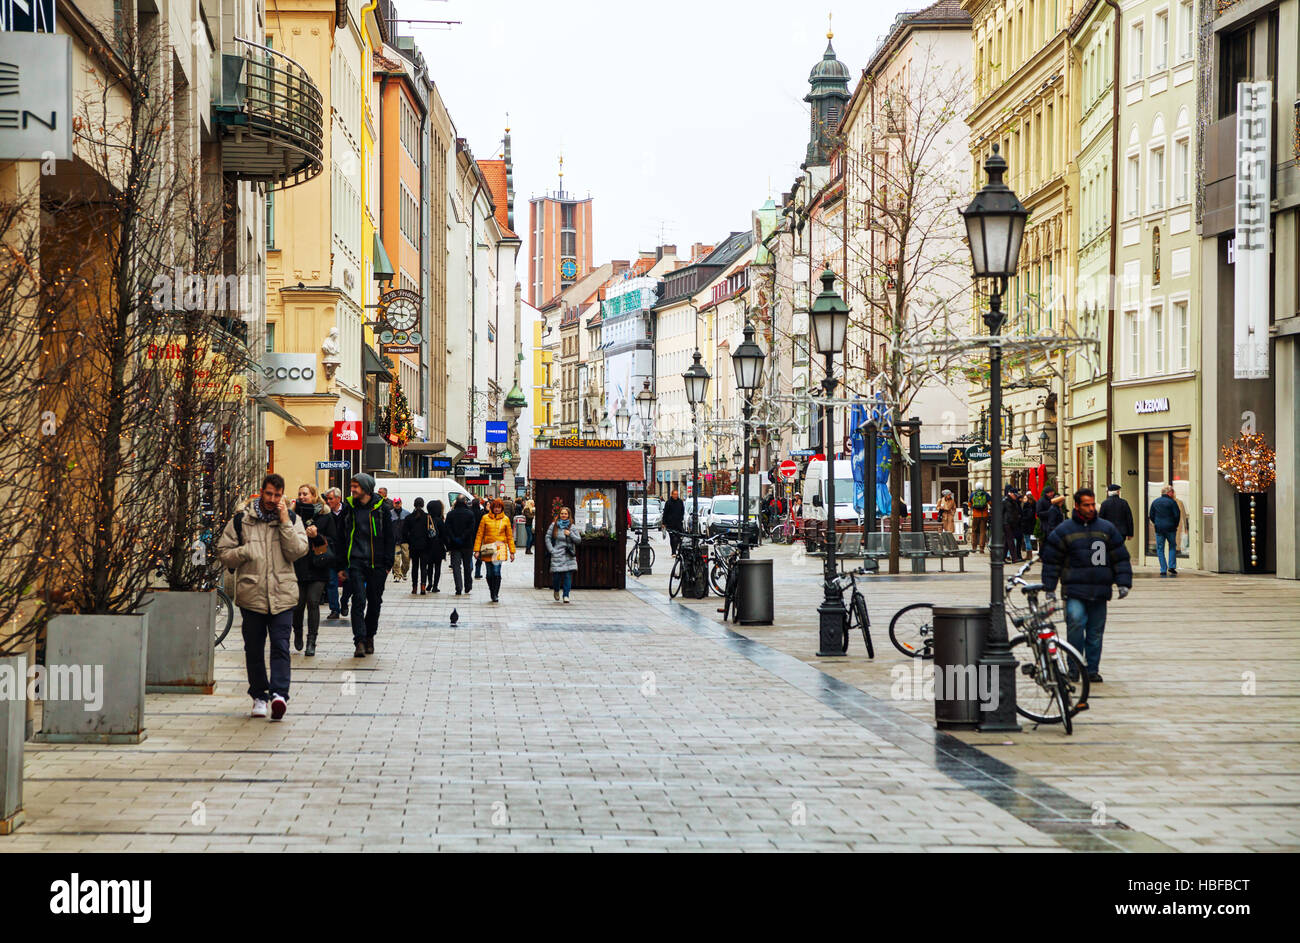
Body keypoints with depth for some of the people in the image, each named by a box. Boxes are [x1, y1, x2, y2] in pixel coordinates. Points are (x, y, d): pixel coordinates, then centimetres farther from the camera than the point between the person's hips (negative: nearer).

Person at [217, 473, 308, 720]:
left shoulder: (291, 519, 6)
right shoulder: (241, 521, 6)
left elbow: (298, 551, -7)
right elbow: (224, 552, 7)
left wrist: (285, 522, -12)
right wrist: (246, 552, -11)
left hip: (282, 595, -1)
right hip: (251, 595, 1)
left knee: (280, 646, -11)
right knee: (254, 649, 7)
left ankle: (279, 693, -19)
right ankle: (259, 695, 17)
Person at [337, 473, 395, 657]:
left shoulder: (382, 508, -1)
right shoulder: (348, 507, 4)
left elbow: (390, 537, 3)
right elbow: (341, 537, 10)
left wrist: (387, 564, -2)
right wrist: (341, 565, 6)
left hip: (377, 563, 0)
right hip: (356, 561, 0)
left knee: (375, 601, 8)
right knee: (359, 600, -11)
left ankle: (369, 637, 25)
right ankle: (360, 641, -14)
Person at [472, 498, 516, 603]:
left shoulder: (505, 519, 7)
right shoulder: (485, 518, 5)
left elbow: (509, 537, 13)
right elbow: (479, 535, 6)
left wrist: (512, 552, 10)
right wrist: (477, 550, 0)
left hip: (500, 548, -1)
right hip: (488, 549, 1)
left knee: (496, 571, -17)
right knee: (490, 574, 5)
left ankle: (496, 594, -12)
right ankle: (492, 593, 22)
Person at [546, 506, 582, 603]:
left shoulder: (572, 527, 8)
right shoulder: (554, 525, 5)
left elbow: (579, 540, 6)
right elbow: (548, 538, 5)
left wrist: (570, 534, -9)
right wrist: (551, 550, -4)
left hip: (569, 555, 1)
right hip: (557, 554, -1)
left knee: (568, 576, -6)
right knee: (557, 575, -3)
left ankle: (566, 595, 0)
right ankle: (556, 590, 26)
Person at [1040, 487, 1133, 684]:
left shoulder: (1107, 529, 12)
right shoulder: (1063, 531, 3)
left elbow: (1120, 558, 15)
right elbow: (1051, 560, 6)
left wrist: (1124, 583, 6)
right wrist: (1049, 588, 2)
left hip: (1099, 592, 3)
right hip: (1074, 590, -3)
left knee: (1096, 632, 6)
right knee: (1075, 622, -22)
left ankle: (1092, 670, 17)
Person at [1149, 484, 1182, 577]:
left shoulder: (1155, 502, 6)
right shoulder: (1172, 502, -5)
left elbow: (1150, 516, 8)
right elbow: (1177, 515, -7)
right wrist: (1175, 525, 8)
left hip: (1159, 529, 2)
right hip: (1170, 528, -2)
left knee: (1160, 549, 6)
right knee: (1172, 547, 14)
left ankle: (1163, 570, 0)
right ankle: (1171, 567, 3)